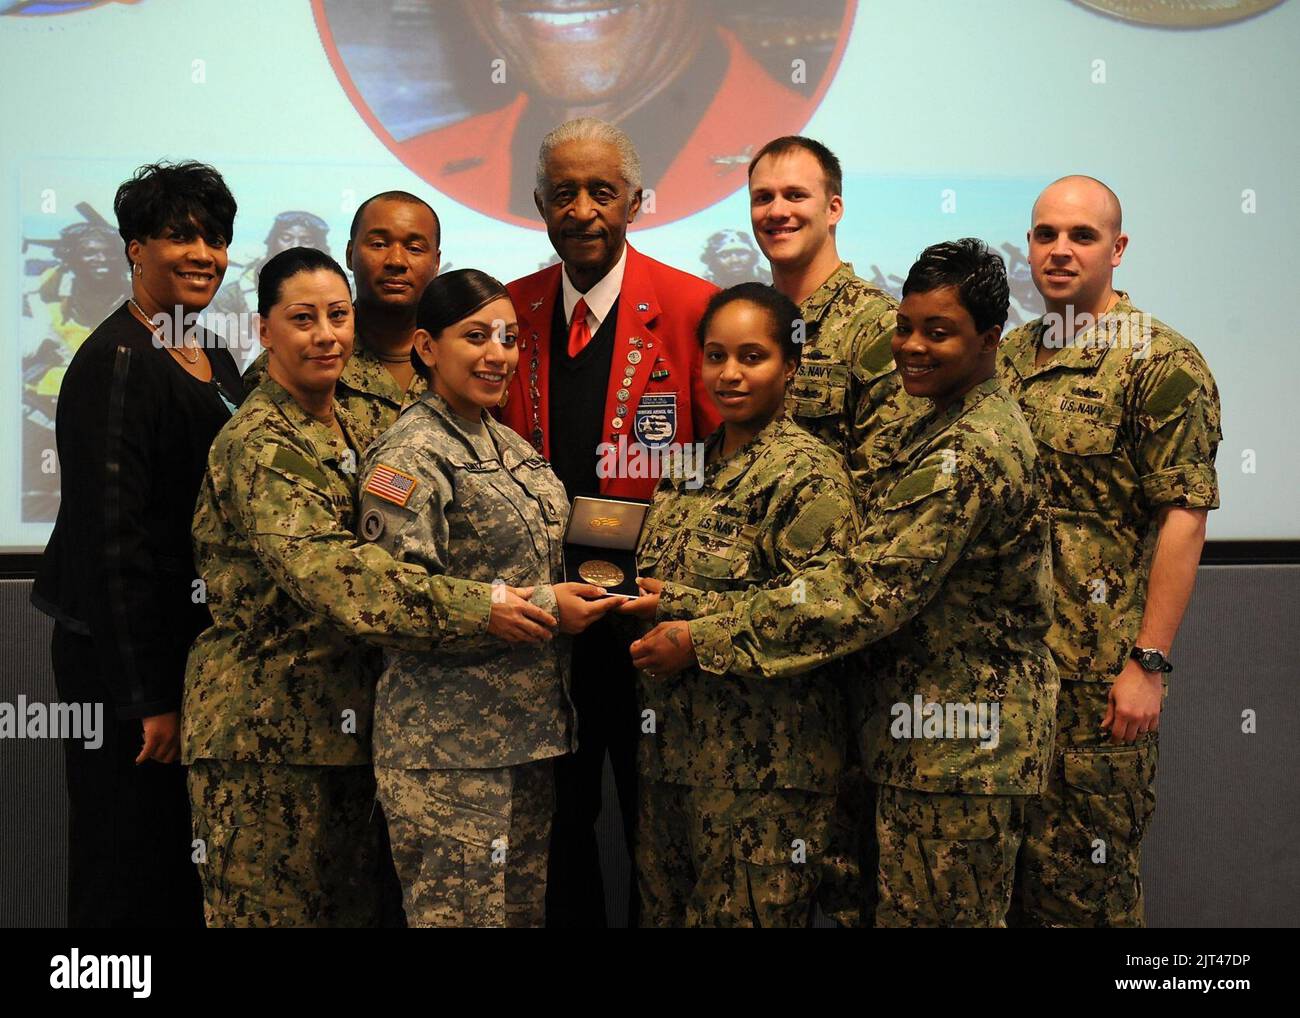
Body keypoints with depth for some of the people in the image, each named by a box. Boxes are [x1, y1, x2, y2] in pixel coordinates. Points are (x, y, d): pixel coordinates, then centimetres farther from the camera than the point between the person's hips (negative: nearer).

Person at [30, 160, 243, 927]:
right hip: (123, 654, -8)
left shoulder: (216, 360, 12)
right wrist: (148, 695, -18)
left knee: (194, 869, 13)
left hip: (203, 647, 8)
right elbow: (113, 536, -17)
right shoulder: (116, 363, -13)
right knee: (130, 869, 1)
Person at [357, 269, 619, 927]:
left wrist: (576, 592, 6)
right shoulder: (409, 454, -10)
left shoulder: (513, 447, 15)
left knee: (526, 908, 12)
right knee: (463, 912, -4)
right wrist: (539, 609, -18)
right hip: (449, 741, -8)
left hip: (529, 723, 8)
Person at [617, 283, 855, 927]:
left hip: (759, 758, -8)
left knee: (743, 913, 1)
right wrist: (628, 596, 4)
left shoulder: (806, 473, -10)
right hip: (672, 741, 8)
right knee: (663, 909, 14)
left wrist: (679, 609, -17)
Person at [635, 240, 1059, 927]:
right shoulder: (948, 428, 14)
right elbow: (873, 573, 9)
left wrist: (701, 638, -22)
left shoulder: (967, 453, -19)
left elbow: (865, 595, -25)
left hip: (956, 743, -10)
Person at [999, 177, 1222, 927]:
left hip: (1099, 668, -6)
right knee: (1005, 862, 13)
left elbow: (1183, 520, -12)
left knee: (1088, 866, 2)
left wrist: (1149, 662, -17)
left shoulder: (1161, 362, -7)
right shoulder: (1012, 355, 13)